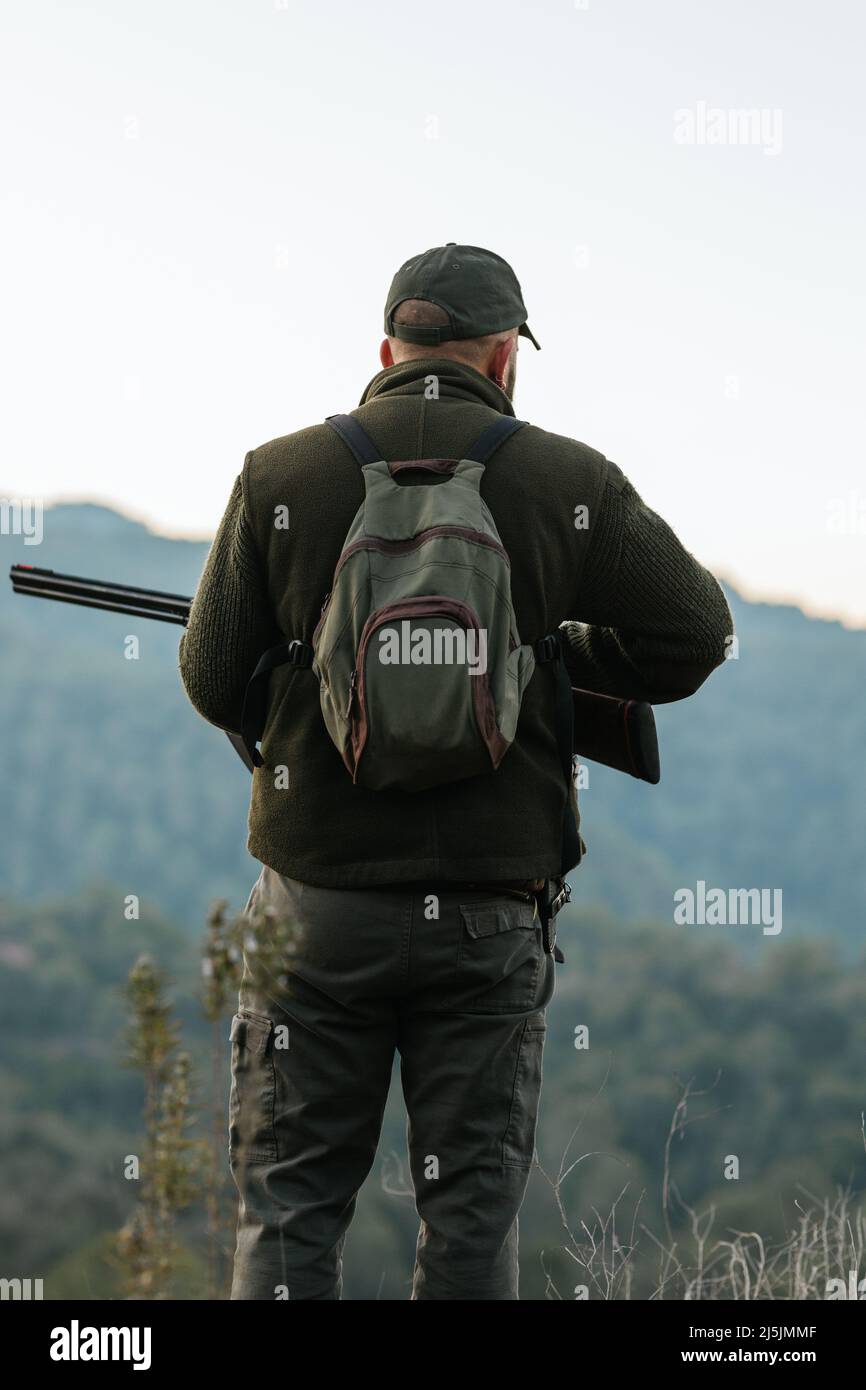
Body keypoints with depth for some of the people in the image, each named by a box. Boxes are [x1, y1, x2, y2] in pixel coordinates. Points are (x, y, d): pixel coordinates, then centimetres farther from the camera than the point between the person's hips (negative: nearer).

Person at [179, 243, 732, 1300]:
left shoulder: (280, 475, -2)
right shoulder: (570, 481, -2)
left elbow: (213, 683, 2)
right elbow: (695, 636, 4)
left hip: (319, 903, 0)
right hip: (488, 912, 0)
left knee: (290, 1208, 9)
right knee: (471, 1215, 9)